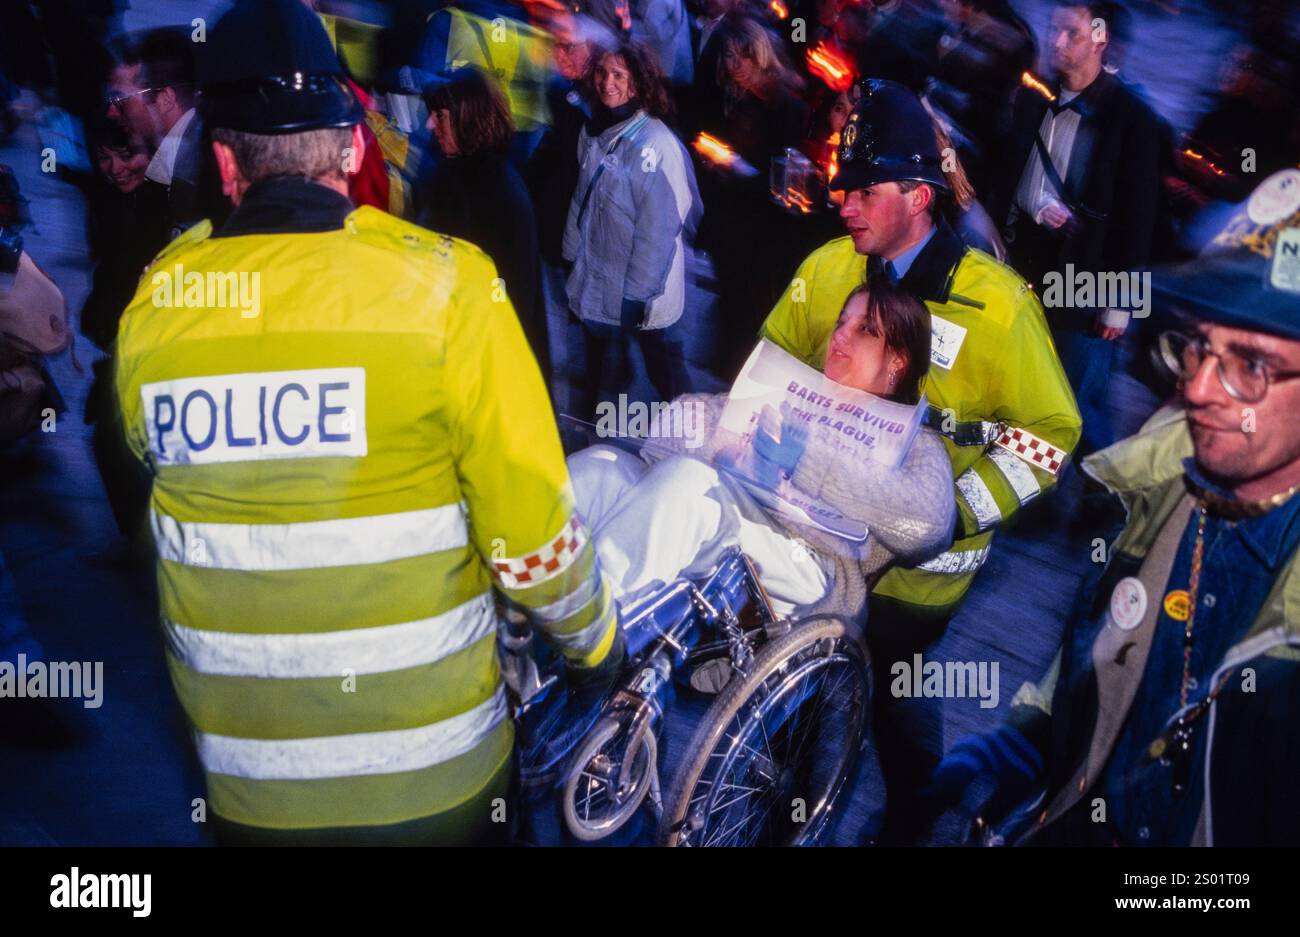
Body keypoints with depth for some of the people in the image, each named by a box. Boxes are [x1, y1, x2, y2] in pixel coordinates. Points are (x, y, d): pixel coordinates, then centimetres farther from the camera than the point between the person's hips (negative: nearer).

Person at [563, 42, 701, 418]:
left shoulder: (655, 143, -22)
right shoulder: (592, 132, 1)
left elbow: (658, 227, -22)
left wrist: (638, 293, -18)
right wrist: (573, 257, 11)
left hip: (640, 290, -7)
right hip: (595, 281, 7)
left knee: (661, 360, 13)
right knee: (602, 359, 23)